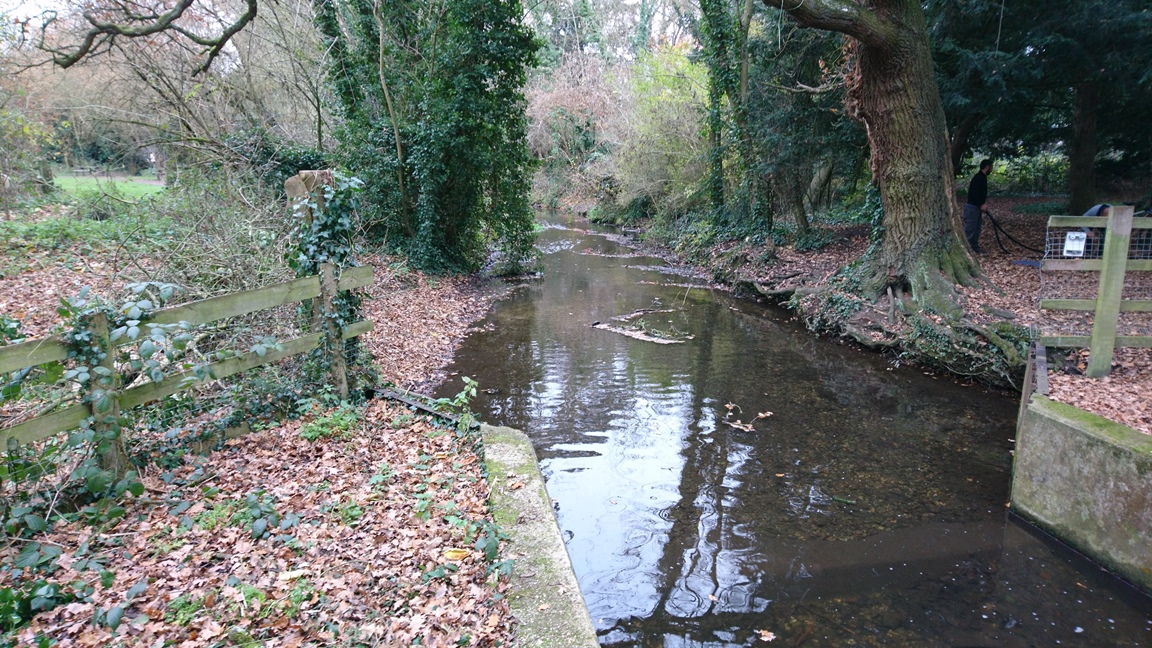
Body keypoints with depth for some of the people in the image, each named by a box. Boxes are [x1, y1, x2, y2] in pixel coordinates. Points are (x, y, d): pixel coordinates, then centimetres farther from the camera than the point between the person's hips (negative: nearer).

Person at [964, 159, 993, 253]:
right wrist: (982, 205, -21)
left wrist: (983, 204, 10)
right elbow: (974, 193, -25)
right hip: (972, 207, -11)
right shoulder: (978, 178, -17)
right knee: (969, 231, -9)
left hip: (976, 207, 11)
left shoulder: (982, 178, 15)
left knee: (976, 230, 14)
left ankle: (975, 250, 20)